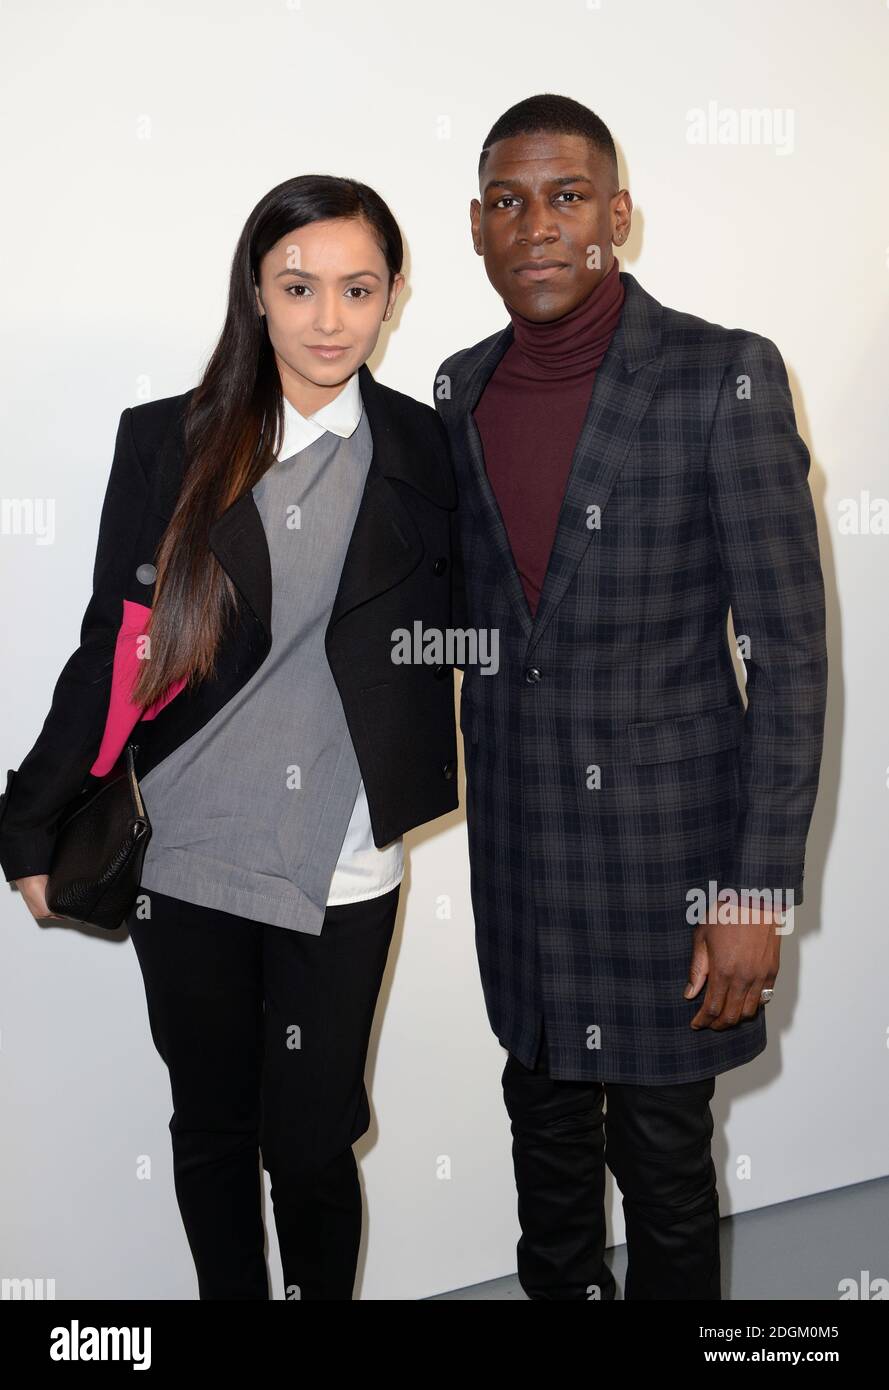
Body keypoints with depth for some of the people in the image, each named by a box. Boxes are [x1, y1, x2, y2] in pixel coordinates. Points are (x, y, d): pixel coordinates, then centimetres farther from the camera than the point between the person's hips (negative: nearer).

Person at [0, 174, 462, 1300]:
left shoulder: (428, 453, 1)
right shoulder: (168, 442, 0)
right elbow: (115, 647, 3)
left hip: (340, 870, -1)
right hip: (185, 858, 1)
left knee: (309, 1145, 7)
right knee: (211, 1131, 16)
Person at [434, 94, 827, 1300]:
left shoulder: (724, 377, -11)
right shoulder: (463, 389, 5)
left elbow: (789, 647, -12)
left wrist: (761, 888, -14)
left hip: (666, 828, -5)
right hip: (515, 833, 5)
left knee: (662, 1147, 8)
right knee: (545, 1119, 20)